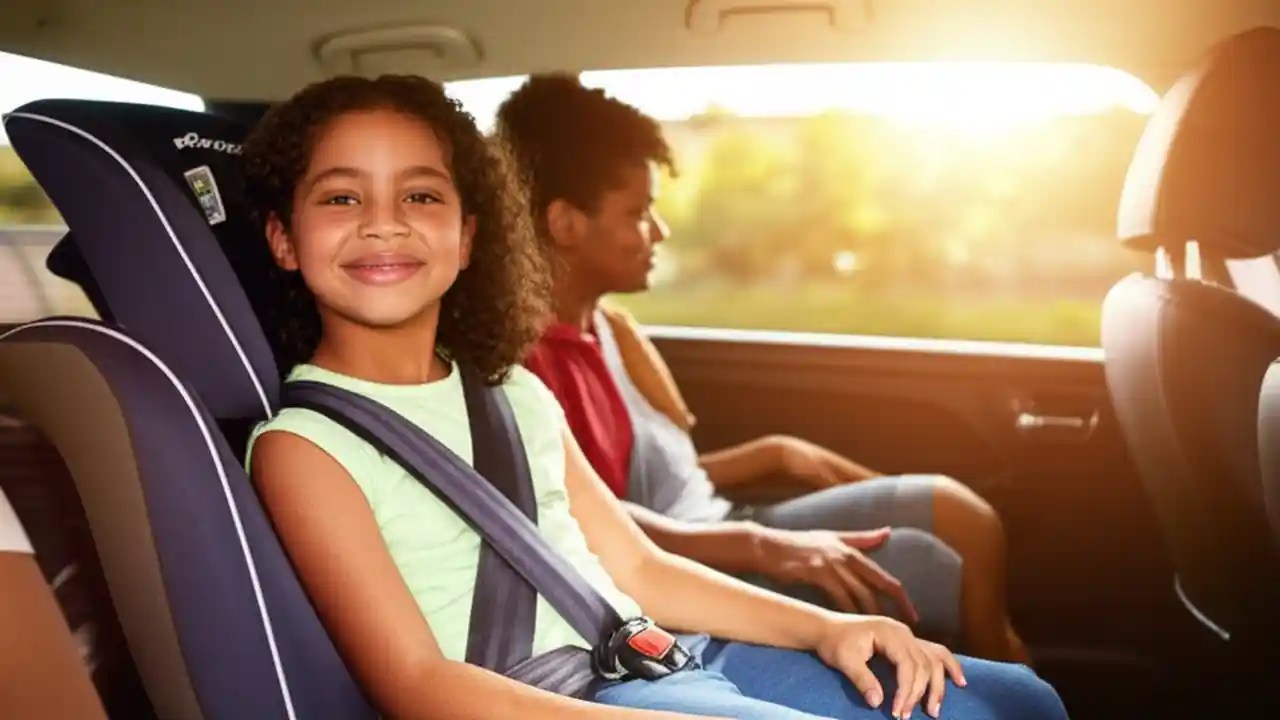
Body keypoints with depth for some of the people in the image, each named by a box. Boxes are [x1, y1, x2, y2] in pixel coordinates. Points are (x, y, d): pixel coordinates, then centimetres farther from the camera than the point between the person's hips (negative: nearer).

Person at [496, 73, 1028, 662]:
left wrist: (775, 456, 8)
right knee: (915, 562, -18)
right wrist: (764, 546, -32)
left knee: (954, 509, -1)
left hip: (718, 537, 9)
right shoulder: (518, 356, -17)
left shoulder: (608, 327, 12)